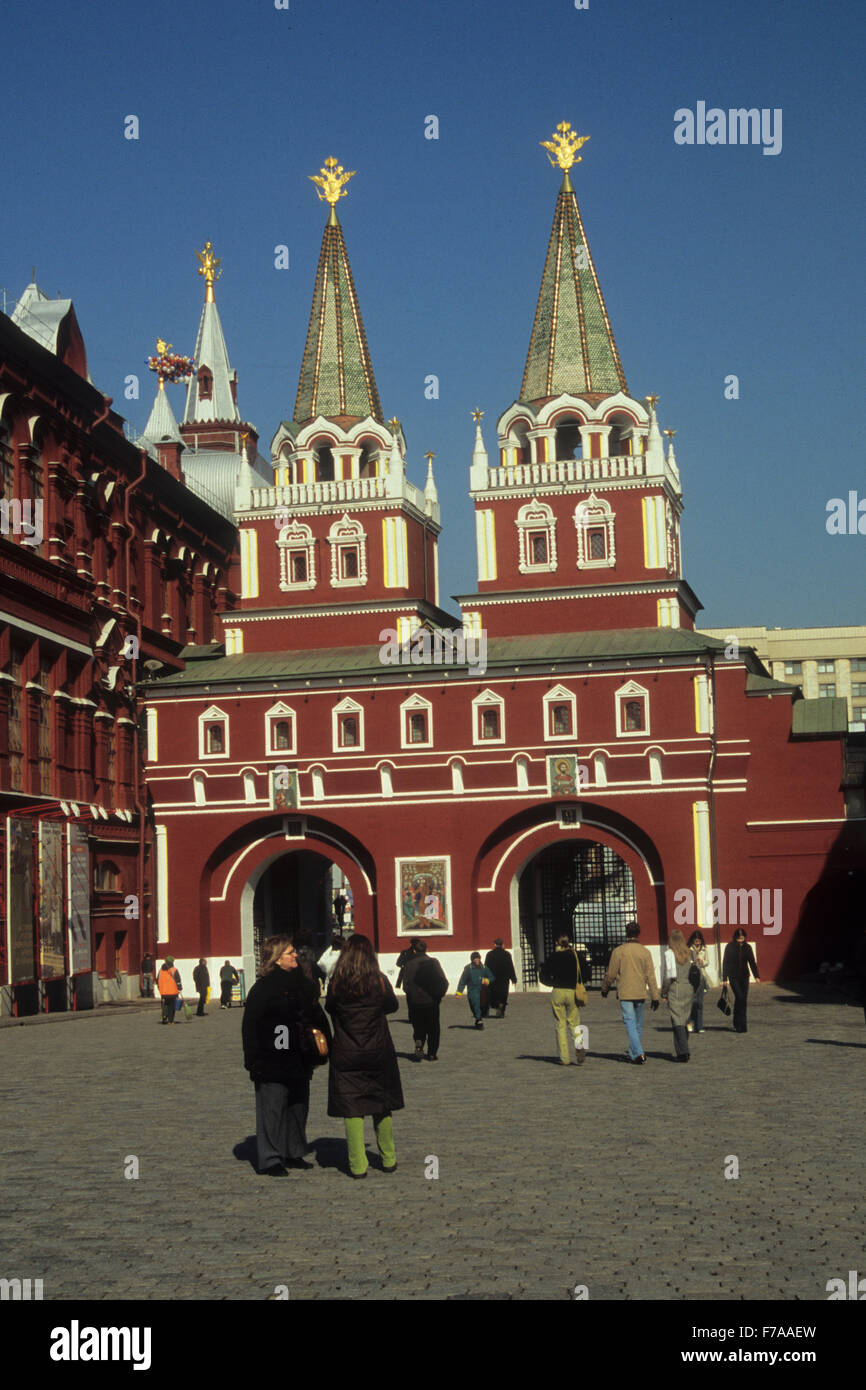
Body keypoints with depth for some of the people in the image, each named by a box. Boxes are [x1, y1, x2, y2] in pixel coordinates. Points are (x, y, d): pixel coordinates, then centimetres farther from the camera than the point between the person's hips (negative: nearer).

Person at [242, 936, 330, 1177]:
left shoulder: (303, 983, 12)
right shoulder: (263, 987, -10)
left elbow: (318, 1017, 22)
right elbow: (250, 1026, -12)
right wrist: (255, 1059, -17)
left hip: (299, 1060, 8)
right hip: (272, 1062, -8)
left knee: (298, 1106, 14)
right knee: (272, 1109, -5)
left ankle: (294, 1154, 26)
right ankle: (270, 1160, 0)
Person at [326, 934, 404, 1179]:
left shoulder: (336, 983, -8)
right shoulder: (379, 980, -7)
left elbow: (329, 1008, 4)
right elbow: (393, 1006, 7)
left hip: (346, 1055, -1)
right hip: (378, 1053, 1)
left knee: (351, 1110, 4)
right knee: (382, 1108, 14)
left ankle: (358, 1165, 3)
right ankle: (388, 1159, 23)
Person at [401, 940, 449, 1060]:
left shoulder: (409, 965, -4)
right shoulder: (434, 962, -2)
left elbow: (406, 984, -8)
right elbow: (444, 981, -5)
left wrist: (411, 996, 7)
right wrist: (439, 995, 7)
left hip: (415, 1002, 0)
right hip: (432, 1001, 0)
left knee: (418, 1027, 12)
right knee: (433, 1028, 12)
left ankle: (419, 1044, -16)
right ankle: (432, 1054, 10)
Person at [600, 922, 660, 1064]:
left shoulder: (618, 951, -6)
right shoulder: (644, 952, -1)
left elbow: (611, 973, -1)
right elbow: (650, 976, -3)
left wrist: (605, 988, 16)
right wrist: (655, 997, 0)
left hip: (625, 994, -3)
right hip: (640, 993, 3)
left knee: (630, 1024, -4)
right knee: (639, 1024, 16)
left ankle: (638, 1053, -16)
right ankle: (634, 1052, 27)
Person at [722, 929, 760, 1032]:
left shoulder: (747, 947, 5)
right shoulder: (730, 947, -4)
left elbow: (752, 962, 8)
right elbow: (725, 963, -2)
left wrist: (757, 976, -1)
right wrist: (724, 978, -5)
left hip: (744, 977, 4)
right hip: (733, 977, -4)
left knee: (744, 1000, 3)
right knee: (739, 998, -15)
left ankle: (739, 1024, 15)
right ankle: (739, 1024, -9)